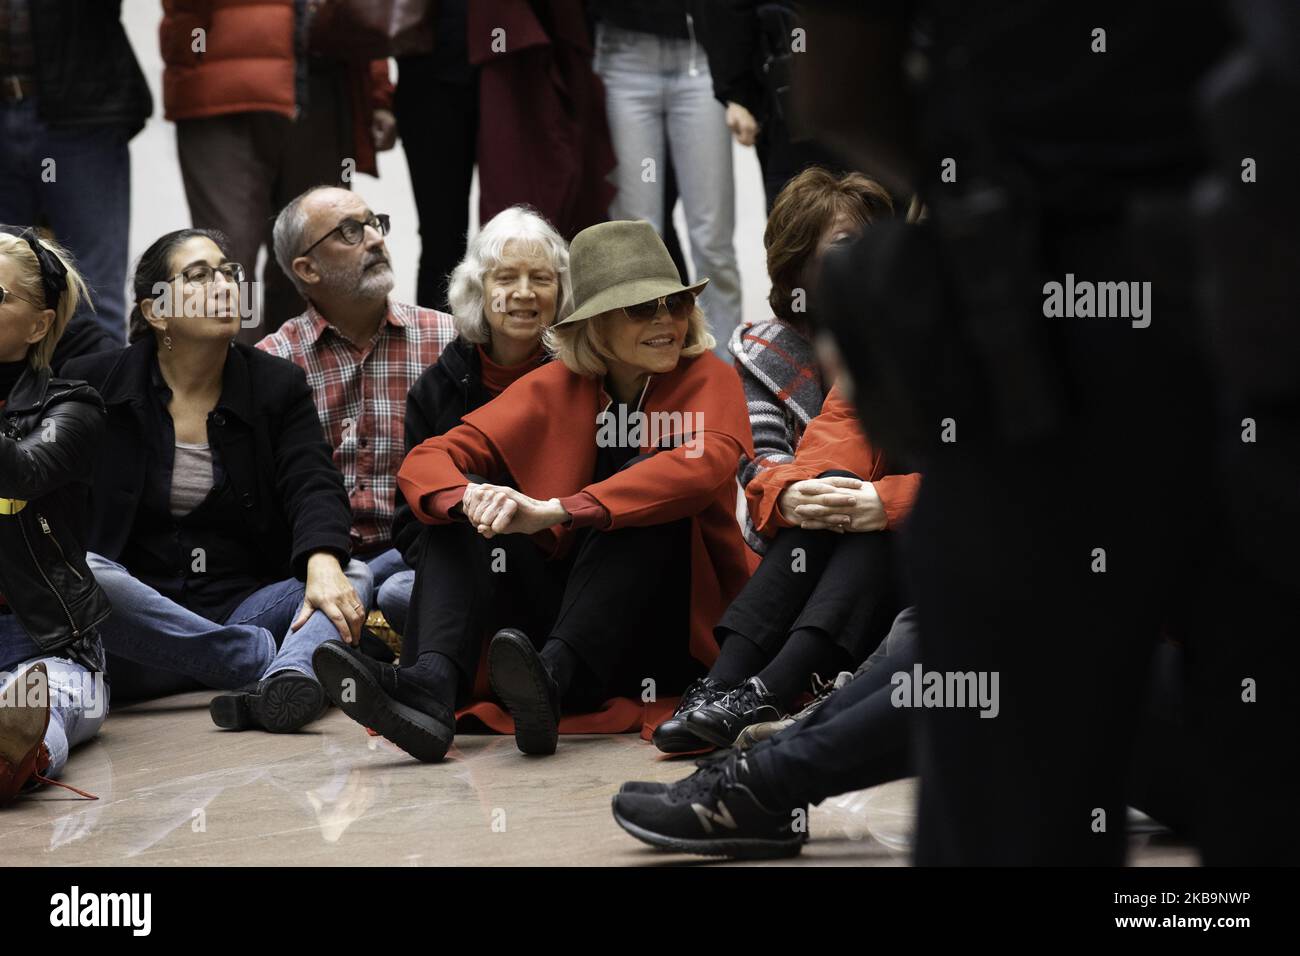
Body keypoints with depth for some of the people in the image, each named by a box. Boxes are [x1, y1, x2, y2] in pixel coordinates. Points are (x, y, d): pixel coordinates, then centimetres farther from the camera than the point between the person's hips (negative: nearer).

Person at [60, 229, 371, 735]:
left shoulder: (278, 384, 9)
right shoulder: (92, 384, 5)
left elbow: (313, 485, -6)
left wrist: (323, 563, -28)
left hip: (244, 610, 2)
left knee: (353, 575, -23)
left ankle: (288, 679, -55)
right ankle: (272, 658, -33)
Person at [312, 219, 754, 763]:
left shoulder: (709, 379, -3)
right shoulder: (555, 387, 5)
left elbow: (706, 463, -27)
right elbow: (425, 463, -6)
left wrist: (556, 511, -38)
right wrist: (468, 499, -31)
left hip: (671, 633, -3)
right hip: (562, 605, 3)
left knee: (648, 485, -26)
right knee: (459, 504, -15)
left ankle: (553, 679, -44)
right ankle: (430, 685, -40)